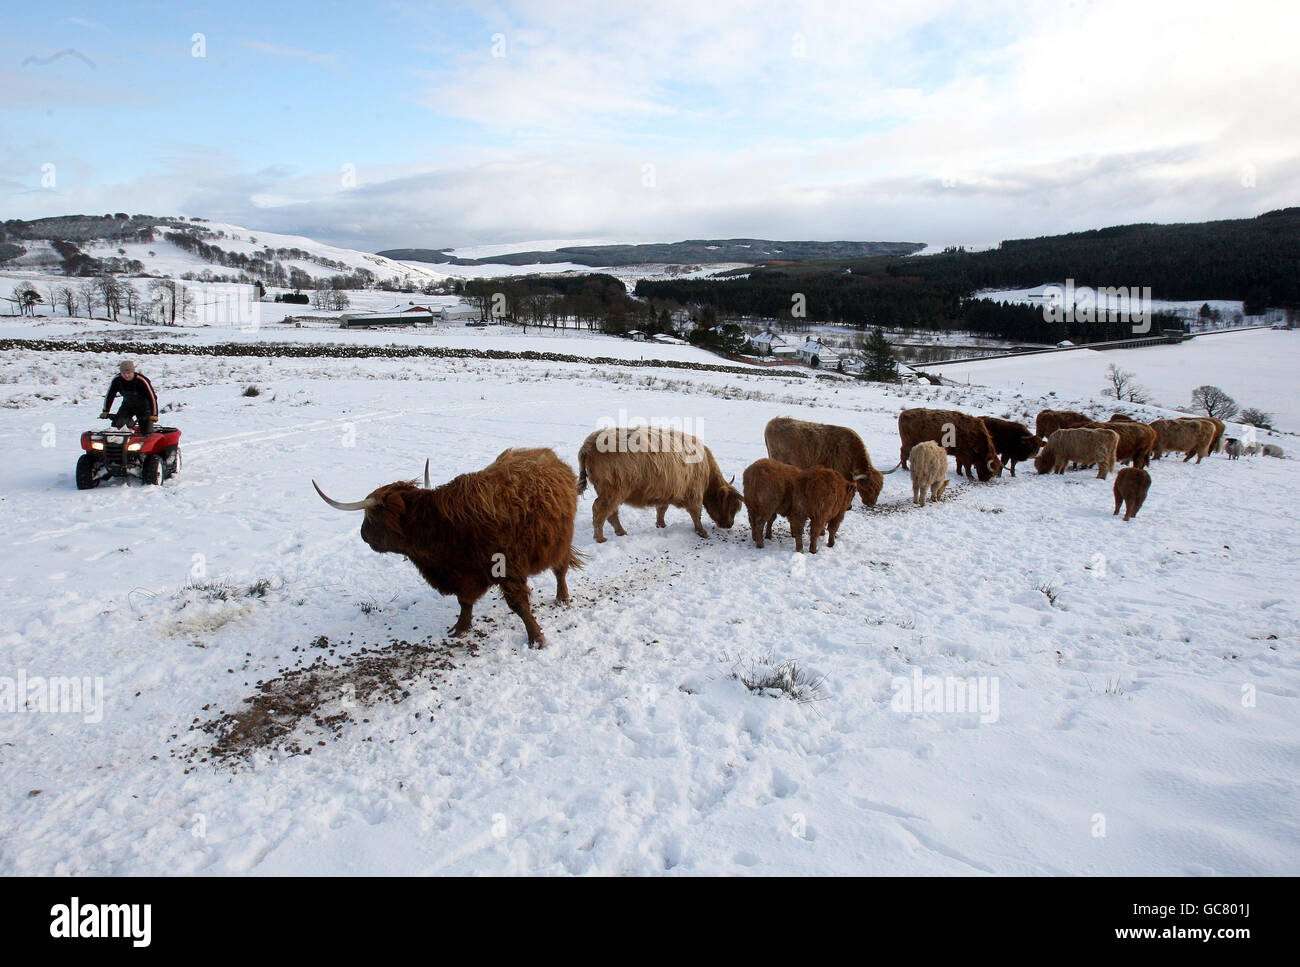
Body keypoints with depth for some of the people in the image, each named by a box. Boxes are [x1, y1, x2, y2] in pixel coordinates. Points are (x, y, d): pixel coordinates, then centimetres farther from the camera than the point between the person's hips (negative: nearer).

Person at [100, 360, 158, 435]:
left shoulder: (141, 381, -27)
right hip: (127, 405, 4)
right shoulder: (117, 380, -15)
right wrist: (105, 411, -3)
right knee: (116, 425, -10)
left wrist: (154, 414, -30)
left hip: (143, 406, -4)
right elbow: (109, 396, -1)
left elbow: (152, 397, -26)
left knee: (146, 431, -11)